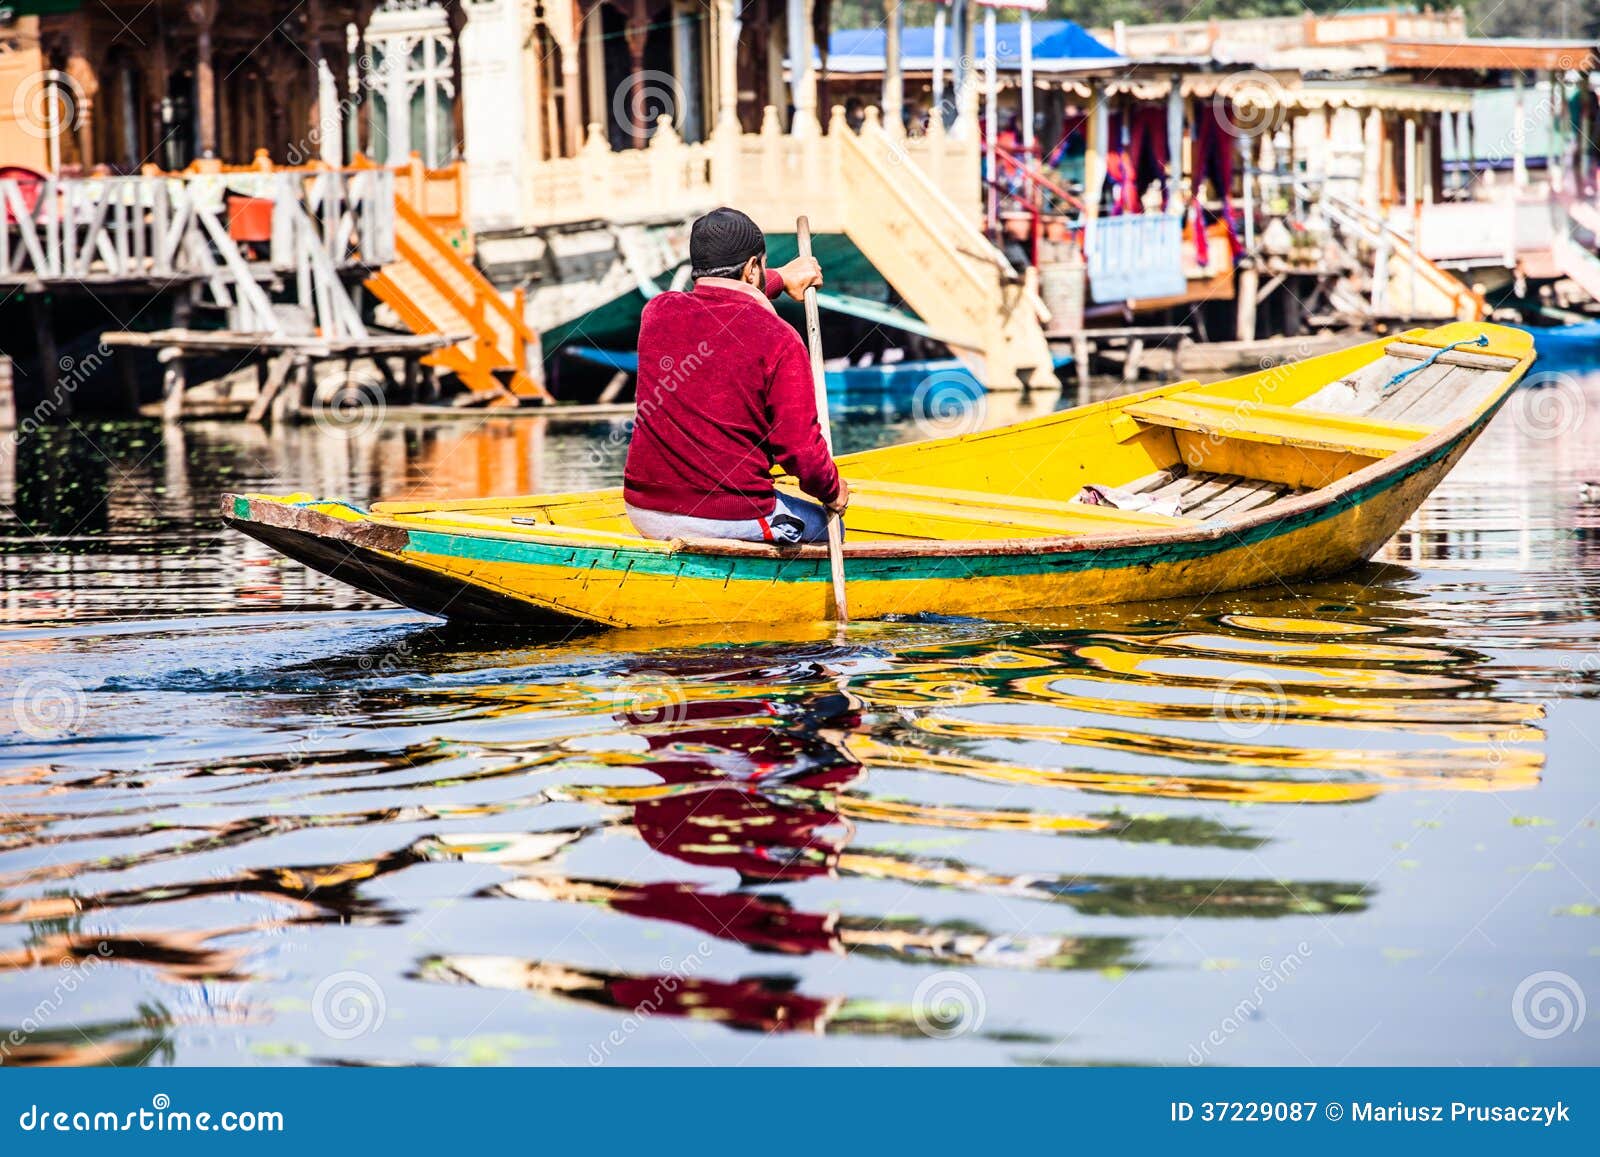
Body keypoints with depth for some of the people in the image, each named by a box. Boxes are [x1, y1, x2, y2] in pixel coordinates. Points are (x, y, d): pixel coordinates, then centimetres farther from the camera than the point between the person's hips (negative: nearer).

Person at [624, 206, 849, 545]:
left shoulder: (657, 311, 4)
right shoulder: (779, 340, -12)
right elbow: (800, 450, -13)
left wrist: (780, 278, 44)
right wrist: (832, 491, 8)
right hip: (733, 518, -5)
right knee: (826, 526, 23)